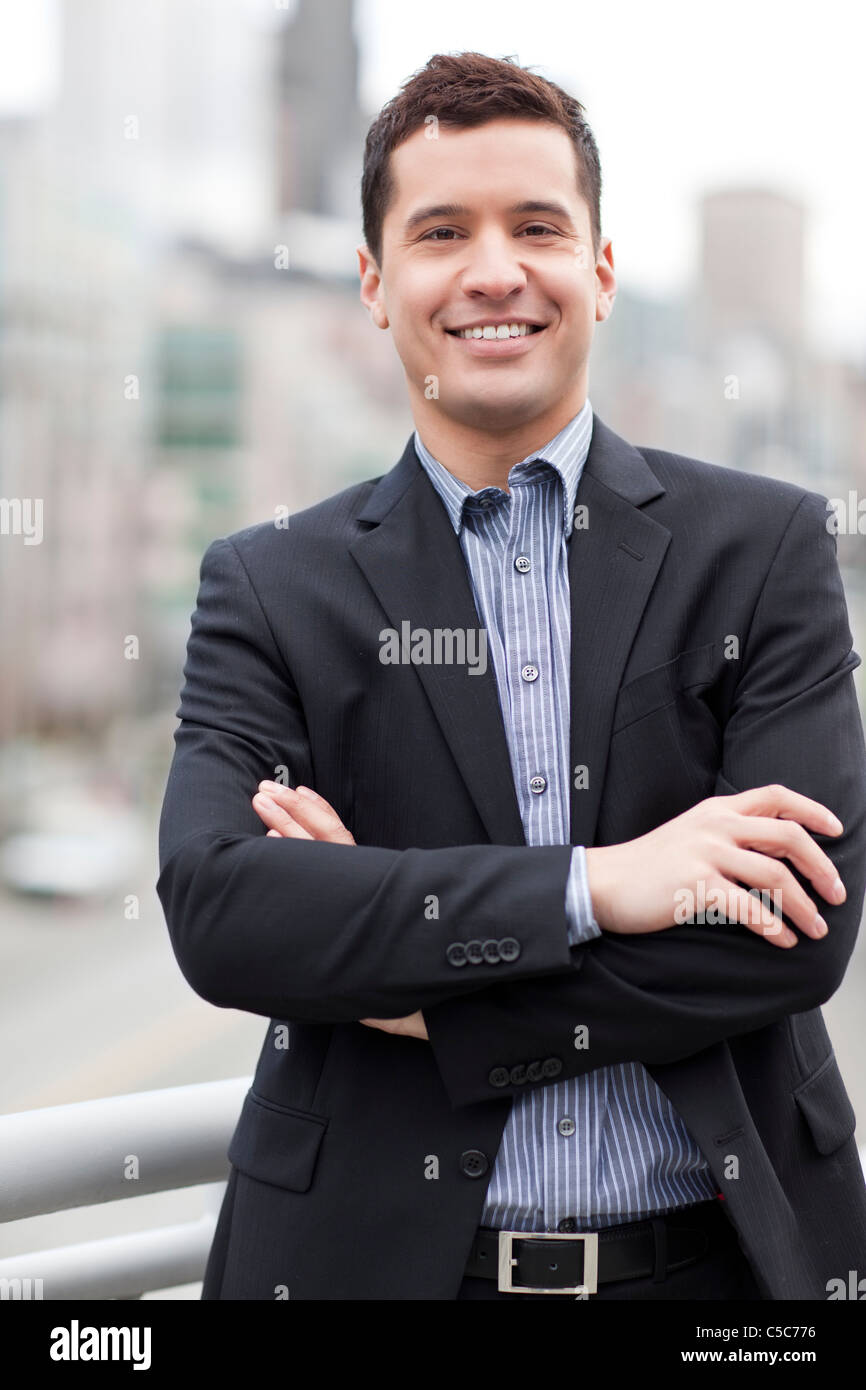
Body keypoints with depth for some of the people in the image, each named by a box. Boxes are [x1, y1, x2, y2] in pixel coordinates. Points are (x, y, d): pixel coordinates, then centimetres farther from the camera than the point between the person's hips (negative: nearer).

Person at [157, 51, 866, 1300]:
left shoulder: (766, 548, -1)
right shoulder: (271, 589, 0)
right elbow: (214, 911, -15)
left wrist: (425, 997, -14)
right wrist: (590, 884, -22)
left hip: (717, 1256, 1)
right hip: (377, 1254, 0)